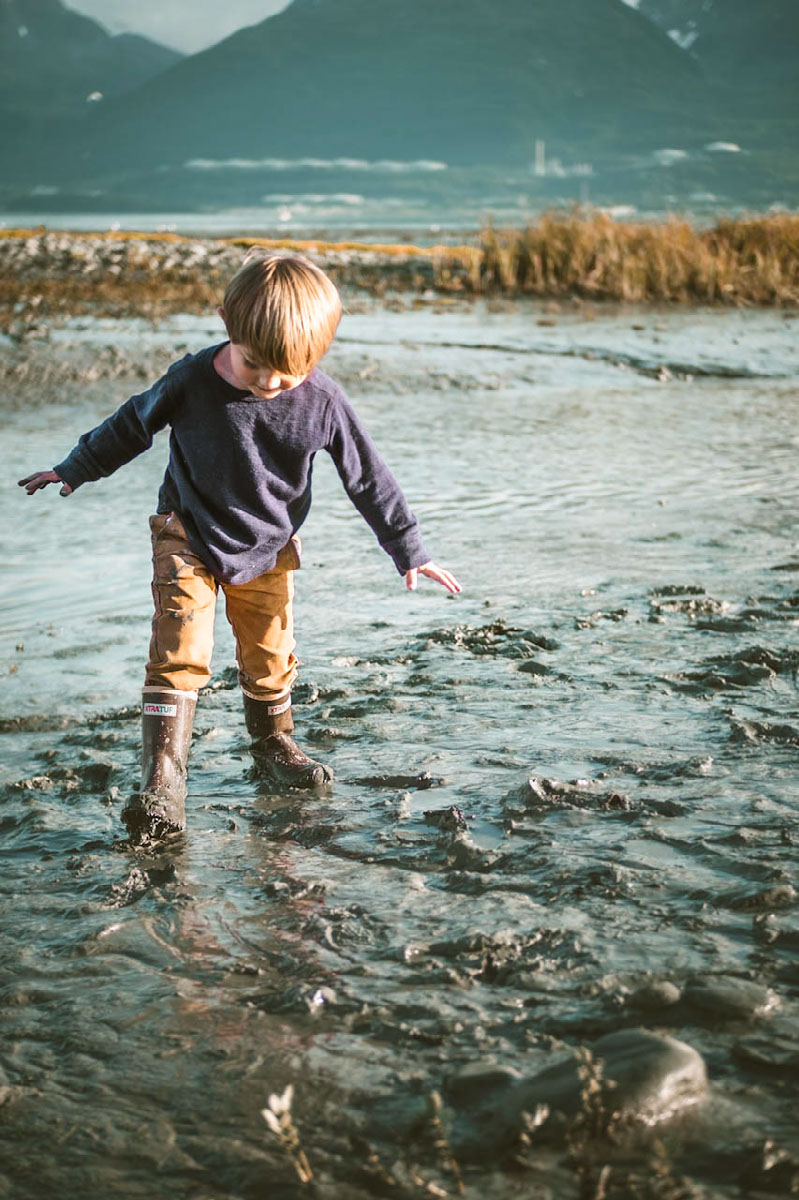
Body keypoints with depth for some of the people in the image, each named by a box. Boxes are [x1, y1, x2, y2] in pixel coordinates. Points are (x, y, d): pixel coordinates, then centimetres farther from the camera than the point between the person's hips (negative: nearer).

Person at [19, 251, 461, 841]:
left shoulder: (323, 404, -20)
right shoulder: (192, 381, -22)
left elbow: (369, 478, -8)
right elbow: (132, 425, -4)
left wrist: (410, 551, -3)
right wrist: (74, 470, 9)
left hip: (269, 549, 2)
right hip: (189, 538, -2)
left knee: (270, 653, 14)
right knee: (180, 653, -12)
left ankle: (274, 742, 38)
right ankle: (162, 777, -11)